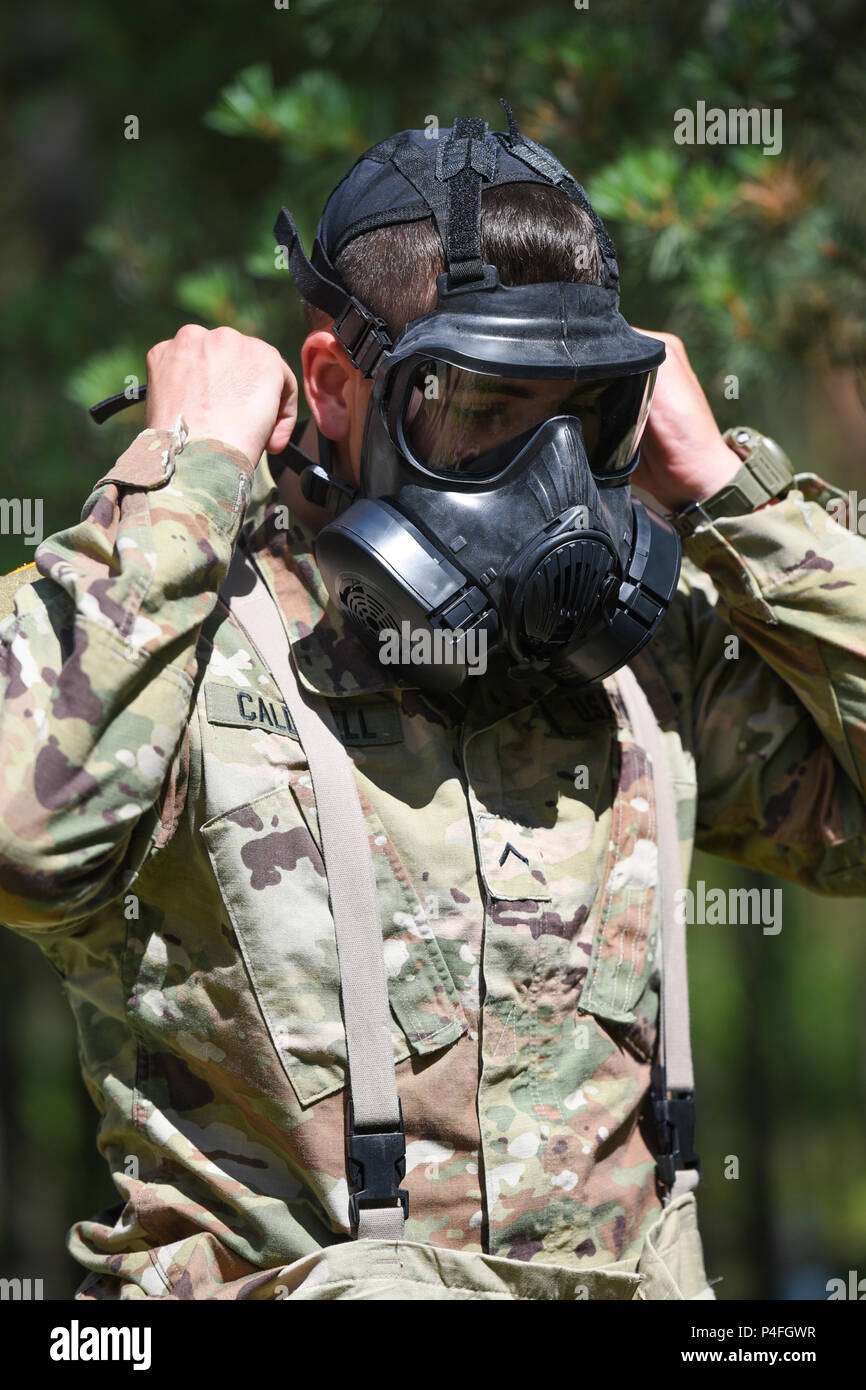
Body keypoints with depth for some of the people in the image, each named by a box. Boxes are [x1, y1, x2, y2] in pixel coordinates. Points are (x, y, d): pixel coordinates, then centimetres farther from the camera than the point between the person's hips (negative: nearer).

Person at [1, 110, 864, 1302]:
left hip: (629, 1276, 7)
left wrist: (724, 488, 8)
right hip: (282, 1281, -7)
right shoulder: (176, 631, -3)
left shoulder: (648, 647, 13)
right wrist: (186, 473, -12)